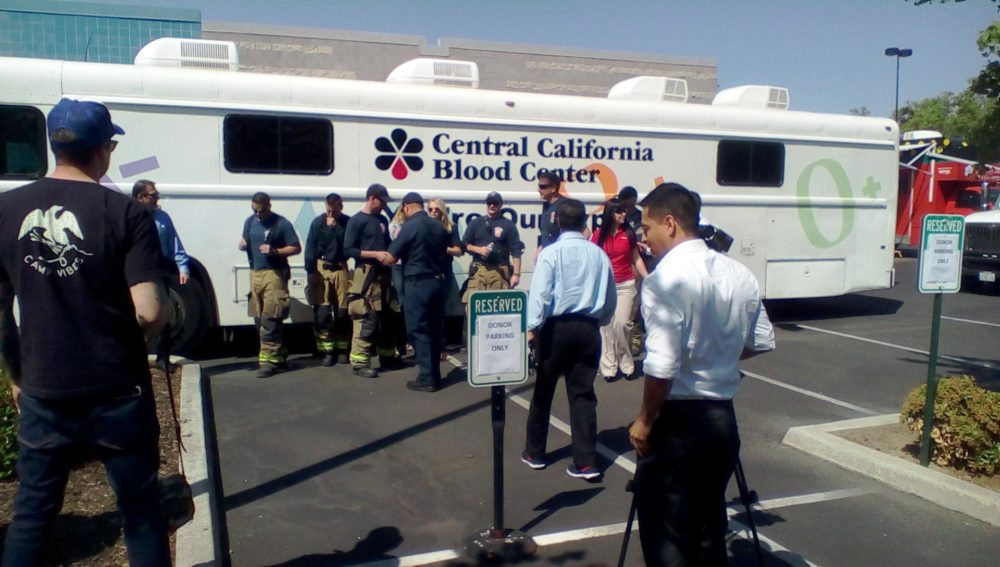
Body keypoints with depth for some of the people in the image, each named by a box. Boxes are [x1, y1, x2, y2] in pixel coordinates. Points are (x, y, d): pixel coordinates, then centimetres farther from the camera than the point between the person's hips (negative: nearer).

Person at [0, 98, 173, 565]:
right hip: (117, 395, -3)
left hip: (42, 397, 3)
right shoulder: (125, 213, -12)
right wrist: (168, 309, 3)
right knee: (140, 514, 12)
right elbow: (149, 313, -20)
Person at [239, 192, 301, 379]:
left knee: (270, 319, -11)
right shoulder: (249, 222, 14)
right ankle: (279, 356, 20)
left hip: (274, 274, -7)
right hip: (255, 273, 7)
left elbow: (296, 248, -6)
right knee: (259, 319, 9)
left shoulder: (281, 224, -6)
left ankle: (269, 360, -8)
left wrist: (275, 251, -20)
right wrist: (242, 245, -1)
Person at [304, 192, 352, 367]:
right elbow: (310, 248, 0)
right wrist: (310, 271, -5)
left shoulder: (347, 222, 3)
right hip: (321, 269, 0)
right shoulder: (318, 222, 1)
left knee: (342, 312, 4)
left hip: (340, 269, 1)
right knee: (322, 313, -3)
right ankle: (328, 351, 5)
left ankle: (342, 350, 16)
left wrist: (335, 227, -7)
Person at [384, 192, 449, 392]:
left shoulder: (410, 226, -13)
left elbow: (390, 259, -11)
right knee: (434, 330, 13)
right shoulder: (438, 227, 8)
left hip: (417, 284, -7)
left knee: (418, 331, 0)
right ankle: (434, 375, 20)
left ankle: (427, 378, 1)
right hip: (437, 282, 7)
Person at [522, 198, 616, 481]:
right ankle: (586, 462, 7)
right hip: (588, 328, 3)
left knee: (543, 390, 11)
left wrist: (532, 326, -11)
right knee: (583, 393, 7)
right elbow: (610, 299, 11)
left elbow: (540, 293, -15)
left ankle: (535, 453, 24)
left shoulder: (551, 253, -7)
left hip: (557, 327, -3)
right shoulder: (599, 255, 5)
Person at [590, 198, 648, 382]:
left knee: (622, 324, -9)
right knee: (606, 325, 4)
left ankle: (625, 364, 8)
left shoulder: (628, 234, 2)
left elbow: (636, 259, 7)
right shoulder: (598, 235, -1)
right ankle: (609, 367, 12)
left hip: (625, 285, 0)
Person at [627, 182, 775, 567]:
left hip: (679, 421, -7)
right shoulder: (739, 274, 3)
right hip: (723, 418, 7)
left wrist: (644, 421, -10)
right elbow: (761, 342, 13)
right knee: (709, 526, 21)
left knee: (666, 534, 7)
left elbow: (662, 366, -23)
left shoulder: (666, 279, -18)